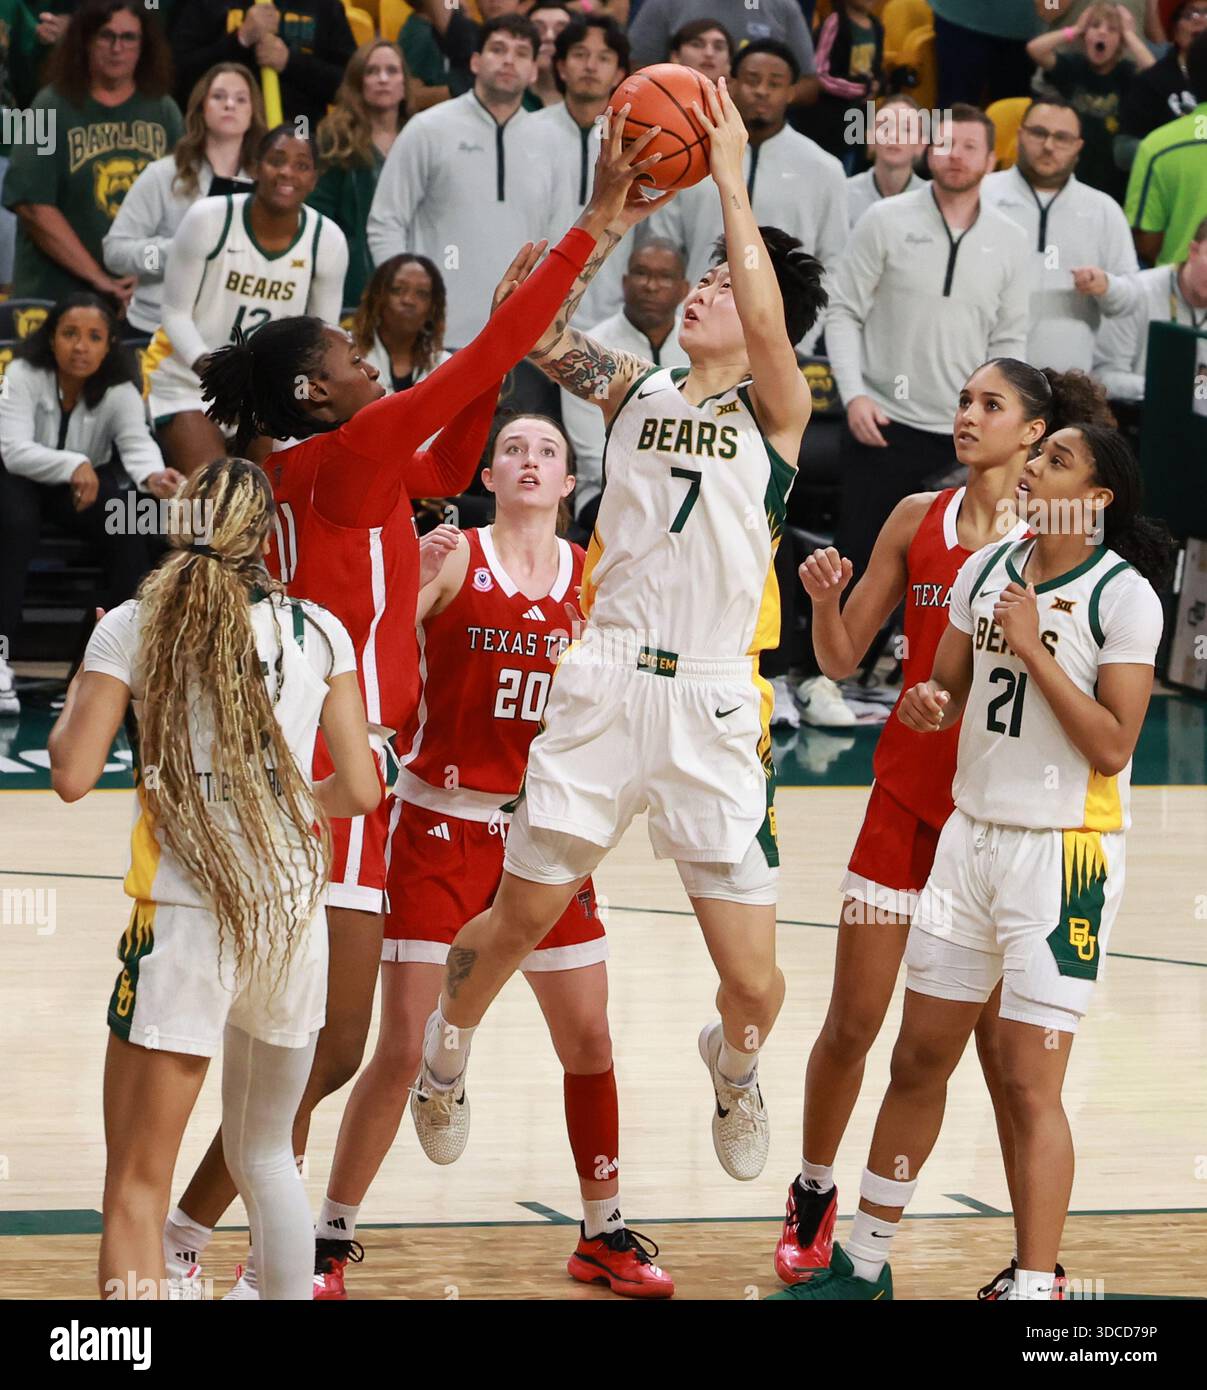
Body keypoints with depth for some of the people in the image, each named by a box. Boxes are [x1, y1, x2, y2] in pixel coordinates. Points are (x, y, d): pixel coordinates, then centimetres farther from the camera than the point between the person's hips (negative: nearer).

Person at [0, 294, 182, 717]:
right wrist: (72, 465, -48)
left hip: (89, 481, 3)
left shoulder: (120, 391, -16)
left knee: (130, 529, -25)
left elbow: (136, 442, -32)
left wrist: (153, 476, -57)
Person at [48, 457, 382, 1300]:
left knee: (138, 1187, -1)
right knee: (265, 1153, 22)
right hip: (295, 913, 3)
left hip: (185, 913, -3)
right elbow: (360, 791, 4)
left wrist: (74, 695, 14)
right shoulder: (319, 631, 5)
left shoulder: (134, 627, -2)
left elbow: (73, 774, -6)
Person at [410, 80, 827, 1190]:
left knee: (755, 981, -2)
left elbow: (770, 324, -16)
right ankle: (446, 1049, 38)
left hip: (713, 704, -2)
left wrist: (730, 180, -16)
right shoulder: (636, 389, 12)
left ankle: (733, 1062, 33)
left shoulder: (777, 411, 4)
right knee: (520, 918, 8)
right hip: (603, 683, 2)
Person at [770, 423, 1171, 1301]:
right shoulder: (986, 570, 7)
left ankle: (1035, 1286, -4)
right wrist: (926, 705, -4)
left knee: (1028, 1080, -9)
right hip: (973, 833, 7)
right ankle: (865, 1264, 25)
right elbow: (949, 688, 19)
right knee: (920, 1058, 13)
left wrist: (1033, 648, -19)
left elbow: (1113, 748, -17)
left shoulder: (1124, 595, -12)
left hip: (1063, 850, -7)